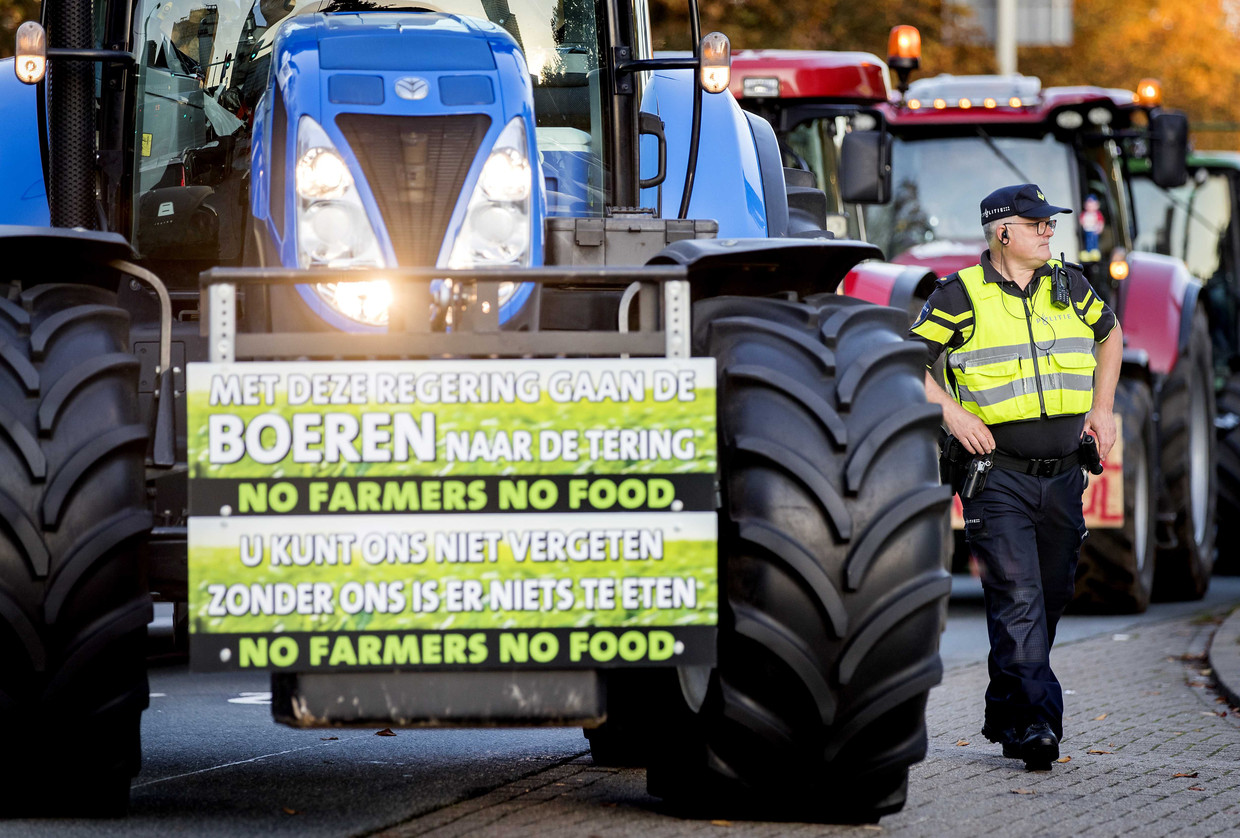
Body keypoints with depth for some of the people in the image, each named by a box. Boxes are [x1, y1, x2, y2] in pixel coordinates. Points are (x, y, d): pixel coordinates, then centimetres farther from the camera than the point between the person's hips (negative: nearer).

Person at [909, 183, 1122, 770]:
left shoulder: (1068, 287, 10)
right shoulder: (961, 296, -5)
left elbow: (1110, 333, 28)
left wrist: (1101, 408, 18)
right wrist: (951, 412, -16)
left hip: (1063, 475, 5)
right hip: (997, 474, -5)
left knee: (1049, 599, 9)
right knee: (1017, 599, -15)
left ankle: (1005, 717, 23)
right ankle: (1038, 721, -20)